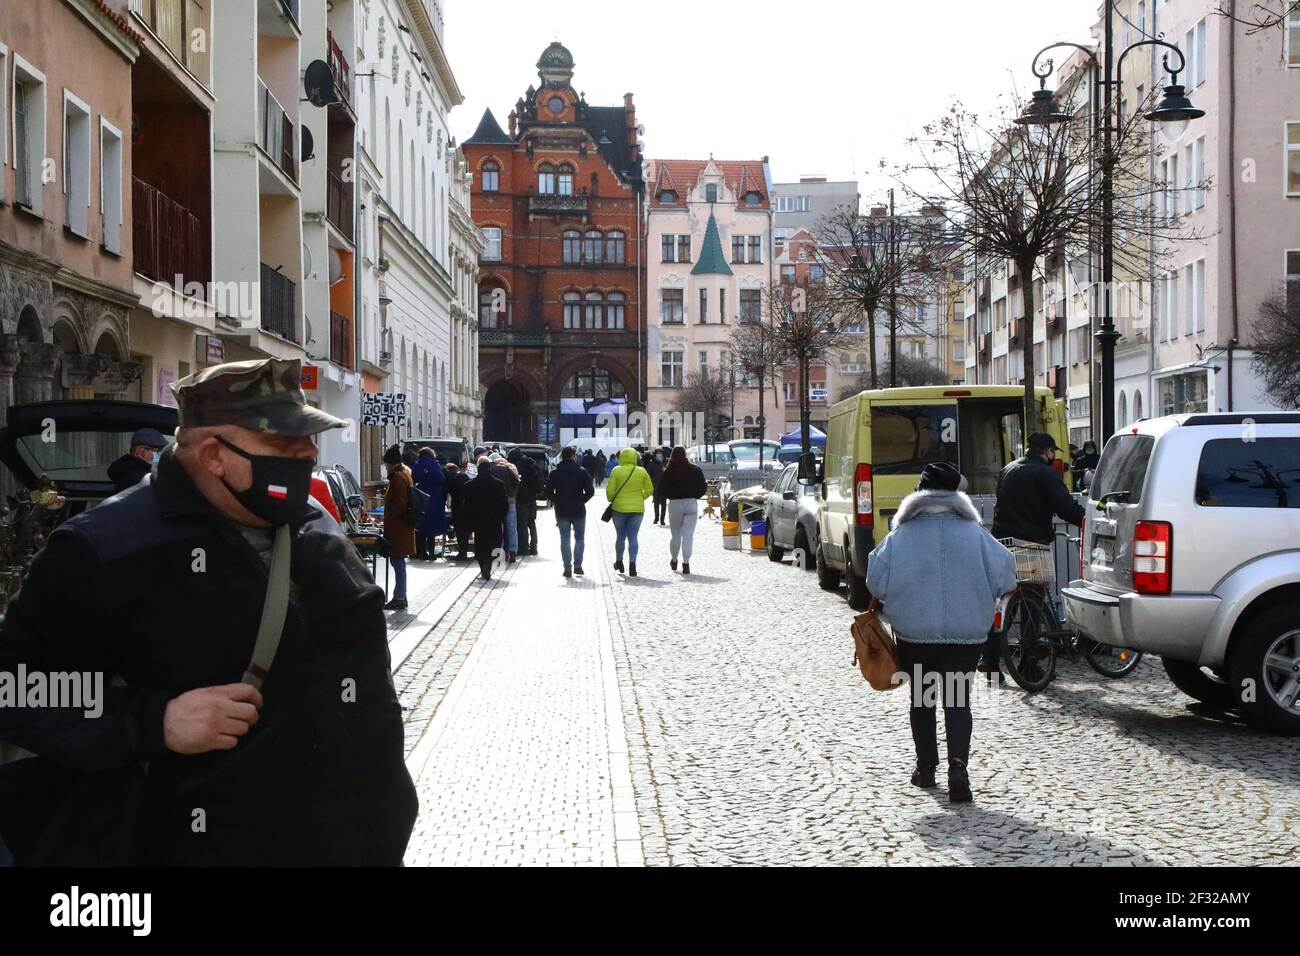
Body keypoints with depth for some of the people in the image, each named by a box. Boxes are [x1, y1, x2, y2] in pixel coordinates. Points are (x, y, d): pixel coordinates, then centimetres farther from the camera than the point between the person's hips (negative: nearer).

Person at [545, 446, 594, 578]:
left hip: (561, 511, 1)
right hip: (579, 511, -1)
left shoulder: (554, 473, -1)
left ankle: (567, 568, 2)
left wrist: (557, 502, 9)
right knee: (579, 538, 13)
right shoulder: (582, 472, -5)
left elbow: (548, 492, -5)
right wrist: (581, 501, 6)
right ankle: (577, 565, 7)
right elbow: (590, 491, -9)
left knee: (564, 539, 6)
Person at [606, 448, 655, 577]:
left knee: (620, 536, 15)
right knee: (633, 537, 5)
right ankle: (632, 563, -7)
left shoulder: (616, 471, -9)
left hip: (619, 508, -1)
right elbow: (649, 490, 2)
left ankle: (619, 561, 29)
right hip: (637, 508, 1)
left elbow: (610, 490, -9)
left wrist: (611, 500, 9)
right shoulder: (642, 472, -3)